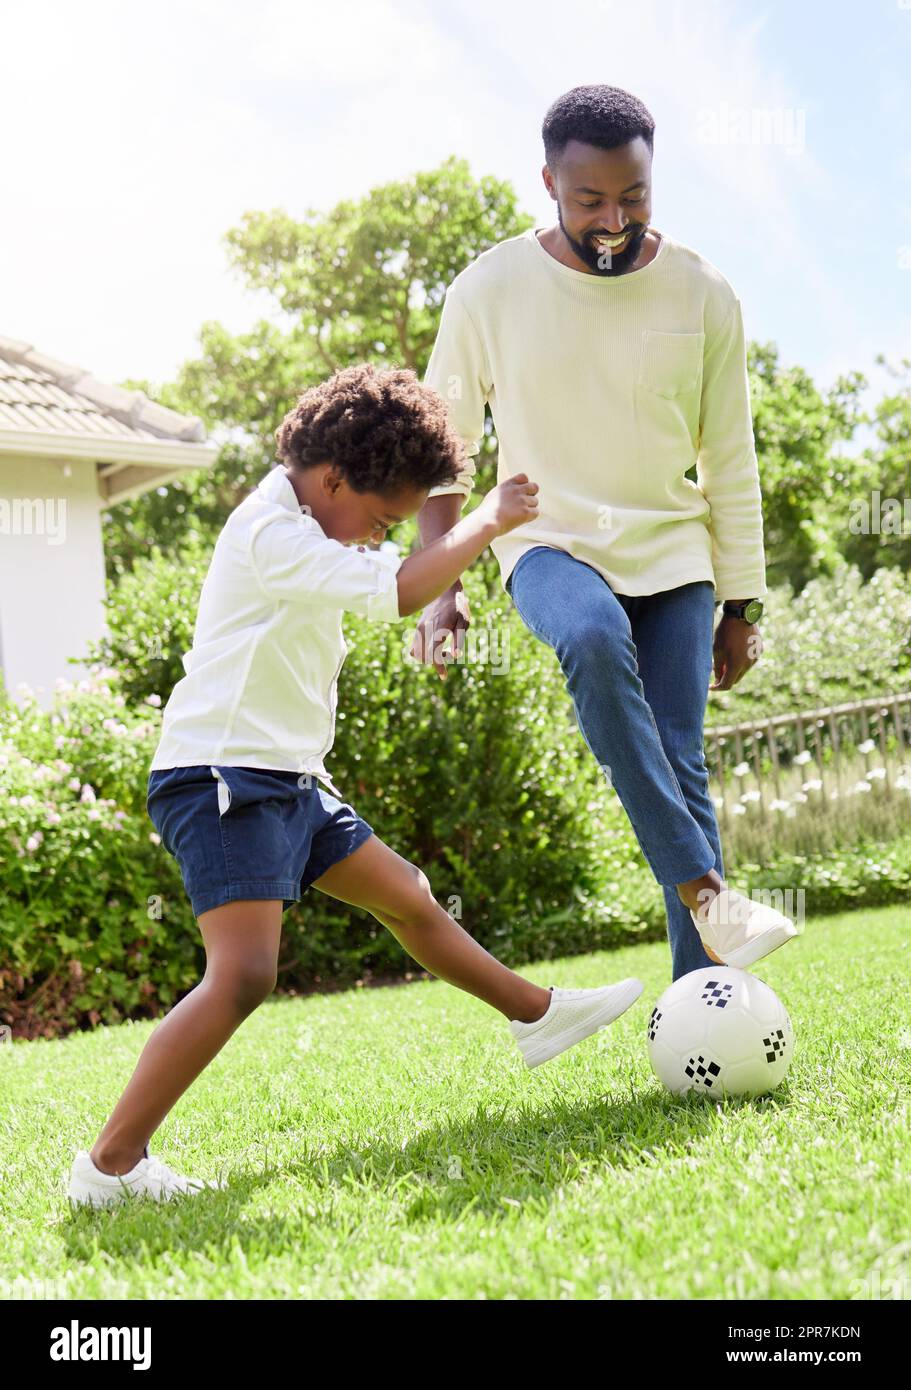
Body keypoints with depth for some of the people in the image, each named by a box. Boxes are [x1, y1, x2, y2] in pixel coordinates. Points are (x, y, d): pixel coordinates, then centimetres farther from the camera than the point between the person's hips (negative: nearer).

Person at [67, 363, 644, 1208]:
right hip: (223, 780, -10)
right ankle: (109, 1164, -18)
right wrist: (492, 518, -14)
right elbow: (399, 593, -26)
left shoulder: (302, 533, 14)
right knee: (244, 972, -22)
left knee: (408, 899, 20)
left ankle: (537, 1016, 37)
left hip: (289, 783, 10)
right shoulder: (271, 532, -19)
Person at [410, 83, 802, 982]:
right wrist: (438, 586, -3)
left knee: (681, 767, -8)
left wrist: (740, 607, 4)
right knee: (595, 637, -36)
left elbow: (730, 465, 4)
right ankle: (702, 889, -33)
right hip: (549, 543, -1)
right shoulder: (490, 290, -6)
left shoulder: (702, 297, -3)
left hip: (671, 551, 2)